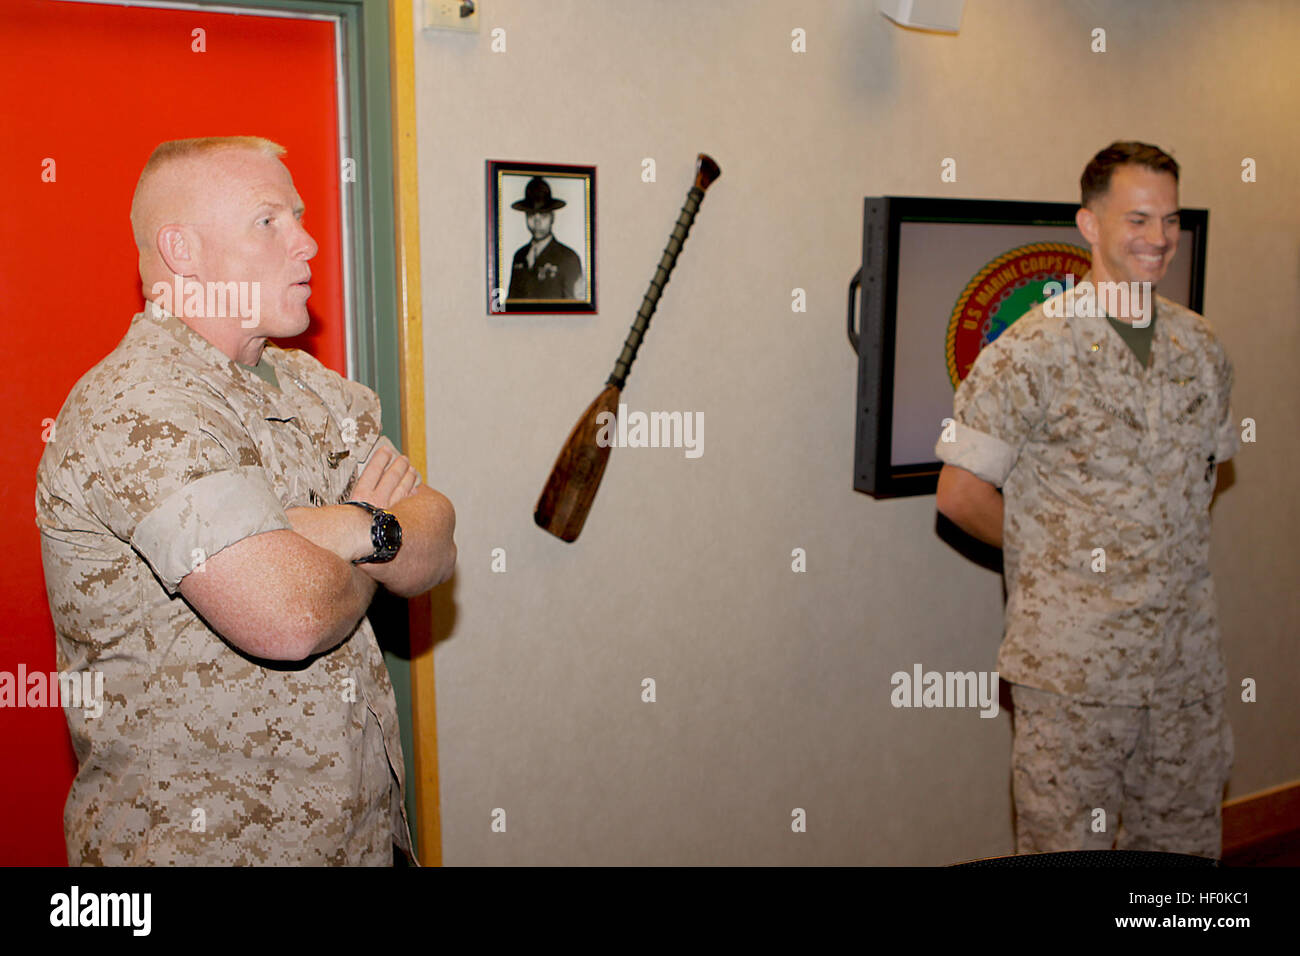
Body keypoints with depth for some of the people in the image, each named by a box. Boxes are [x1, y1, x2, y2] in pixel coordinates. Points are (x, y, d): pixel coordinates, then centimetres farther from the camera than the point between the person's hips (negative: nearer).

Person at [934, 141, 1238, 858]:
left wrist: (1169, 553, 11)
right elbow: (961, 492, -12)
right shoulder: (1031, 351, -12)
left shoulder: (1200, 346, 8)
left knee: (1186, 846, 17)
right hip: (1072, 663, -5)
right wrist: (1054, 555, -2)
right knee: (1067, 851, 6)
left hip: (1188, 660, 6)